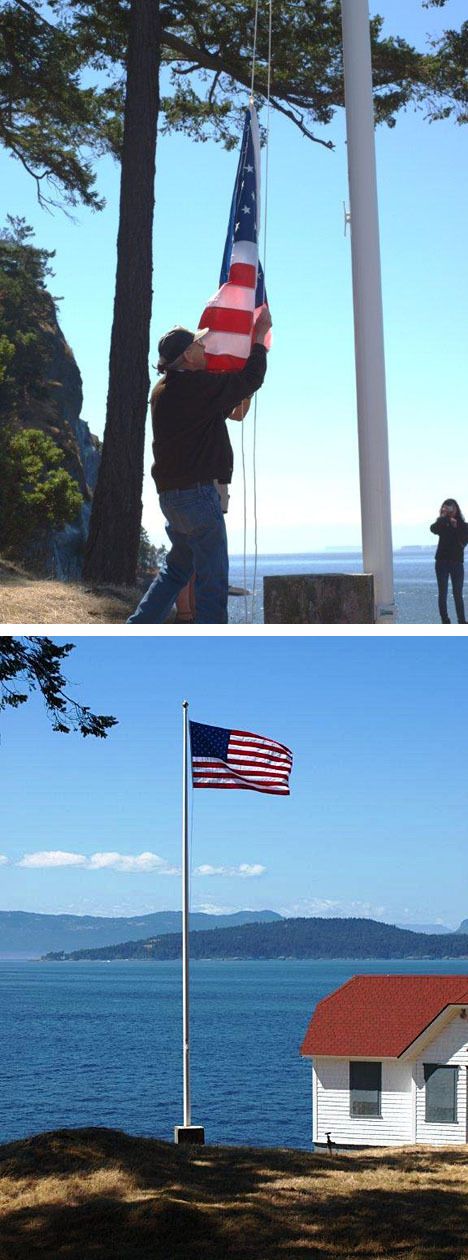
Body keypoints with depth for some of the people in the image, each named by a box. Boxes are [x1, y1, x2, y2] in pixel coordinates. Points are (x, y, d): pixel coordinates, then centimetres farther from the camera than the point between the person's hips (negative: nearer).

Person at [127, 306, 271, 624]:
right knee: (212, 580, -4)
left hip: (170, 496, 9)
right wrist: (260, 335, 4)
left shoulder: (162, 392, 13)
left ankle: (137, 629, 18)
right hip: (199, 493, -9)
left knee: (178, 568, 22)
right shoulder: (199, 386, -14)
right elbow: (251, 378, -9)